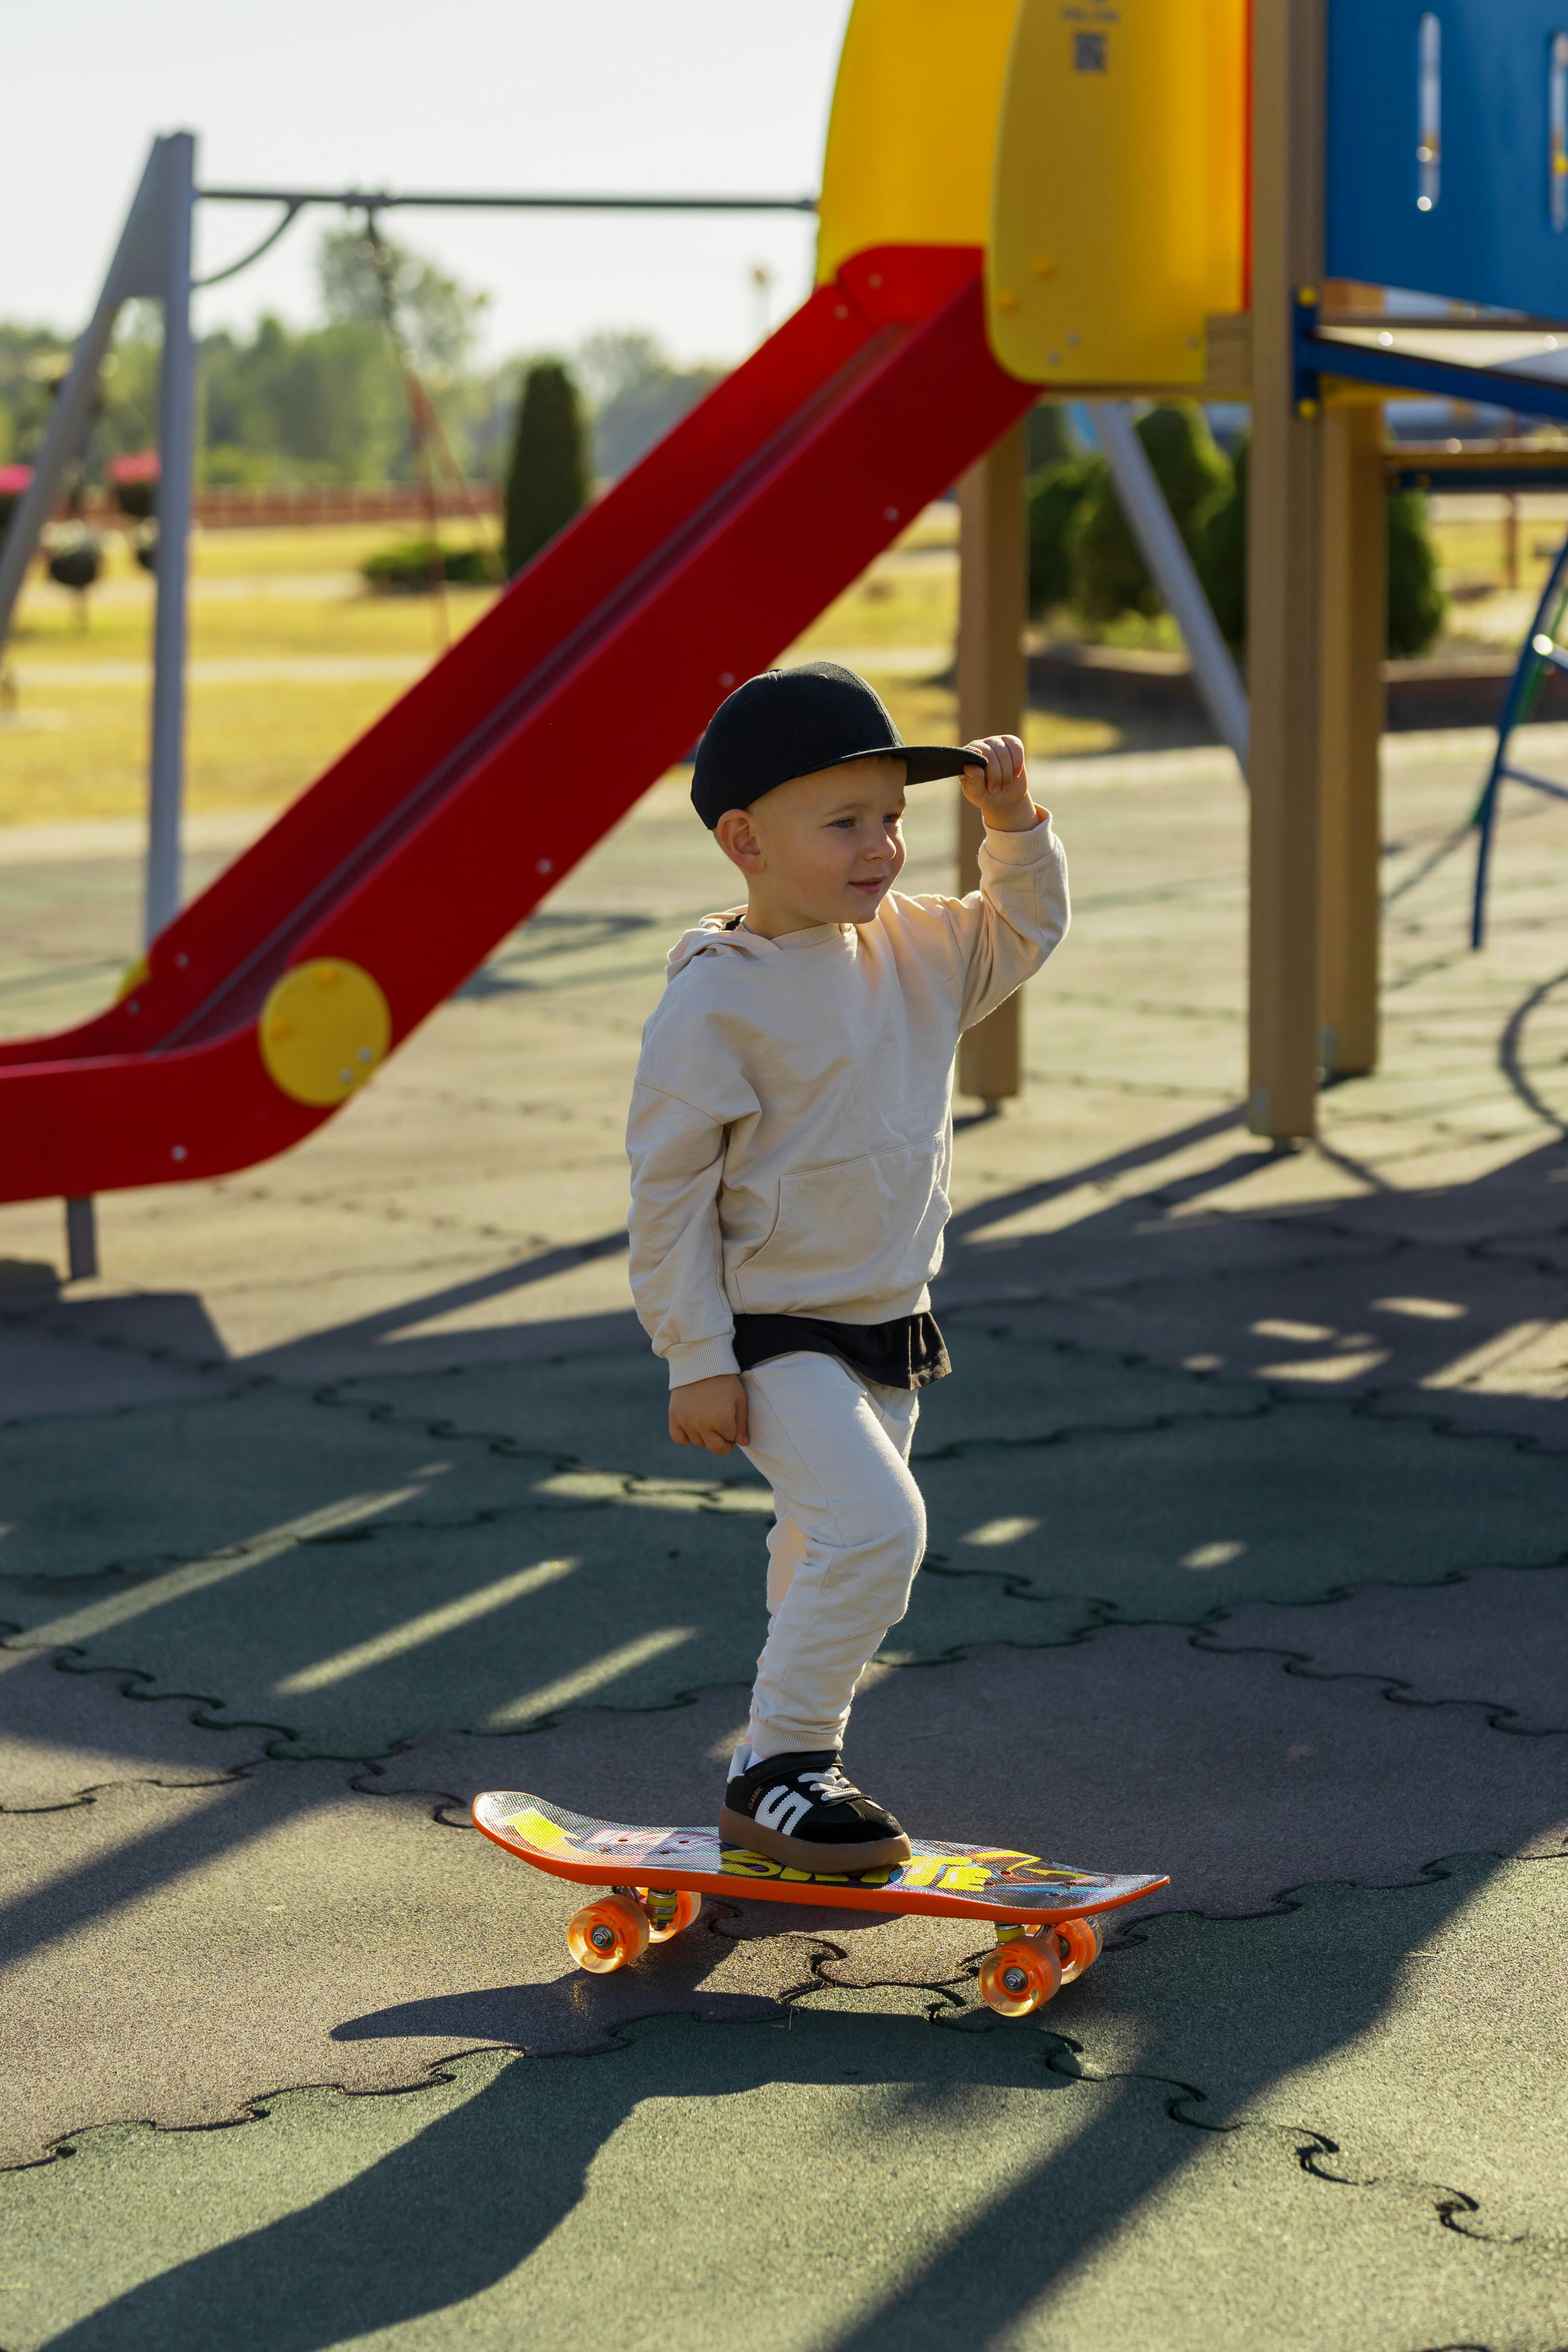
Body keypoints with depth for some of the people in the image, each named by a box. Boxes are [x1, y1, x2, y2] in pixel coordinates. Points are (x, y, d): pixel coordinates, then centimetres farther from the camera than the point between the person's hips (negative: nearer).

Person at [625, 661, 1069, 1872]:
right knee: (875, 1523, -22)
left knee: (832, 1557, 16)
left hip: (888, 1327, 8)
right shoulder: (716, 1003, -18)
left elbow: (1024, 931, 20)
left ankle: (788, 1765, 30)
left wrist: (1015, 824, 0)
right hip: (774, 1337, -8)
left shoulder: (913, 952, 4)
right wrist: (696, 1358, -16)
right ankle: (780, 1769, -10)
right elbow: (668, 1185, -16)